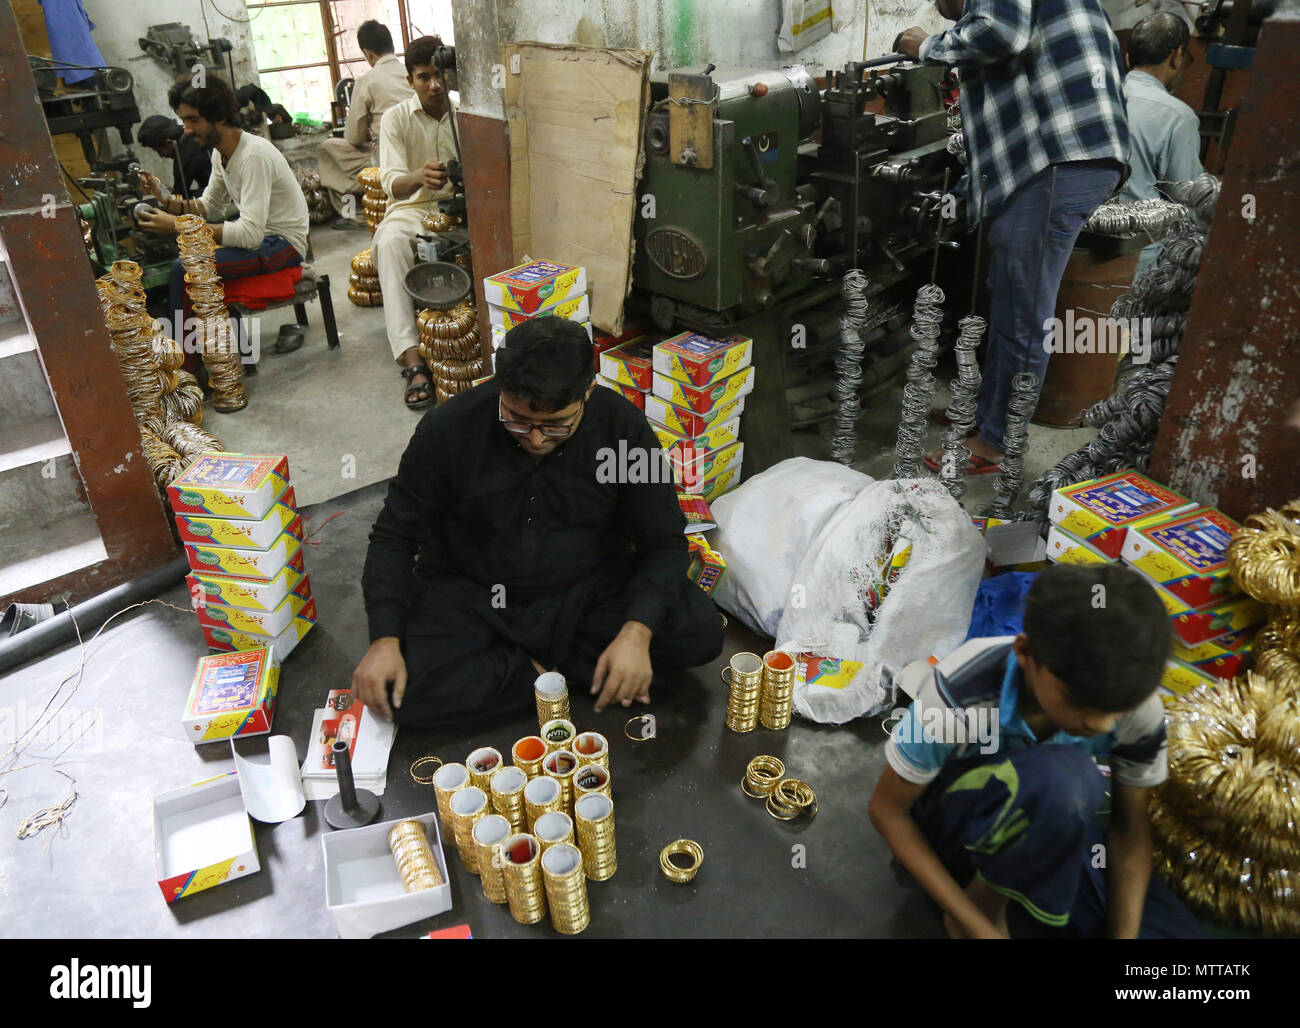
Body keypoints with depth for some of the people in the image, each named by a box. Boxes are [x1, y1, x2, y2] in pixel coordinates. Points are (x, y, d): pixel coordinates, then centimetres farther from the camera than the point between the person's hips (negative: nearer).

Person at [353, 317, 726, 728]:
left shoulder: (623, 428, -15)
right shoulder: (449, 428, -16)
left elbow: (664, 542, -10)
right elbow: (394, 536, -5)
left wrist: (637, 632, -27)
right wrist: (385, 639, -18)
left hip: (585, 591, 1)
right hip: (470, 596, 0)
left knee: (700, 629, -21)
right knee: (404, 693, -27)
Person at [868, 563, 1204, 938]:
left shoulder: (1138, 707, -23)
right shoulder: (957, 700, -34)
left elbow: (1130, 825, -8)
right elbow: (886, 810, -21)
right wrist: (978, 928, -24)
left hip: (1045, 820, 5)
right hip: (951, 819, -4)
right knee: (1065, 776, -36)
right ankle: (985, 899, -10)